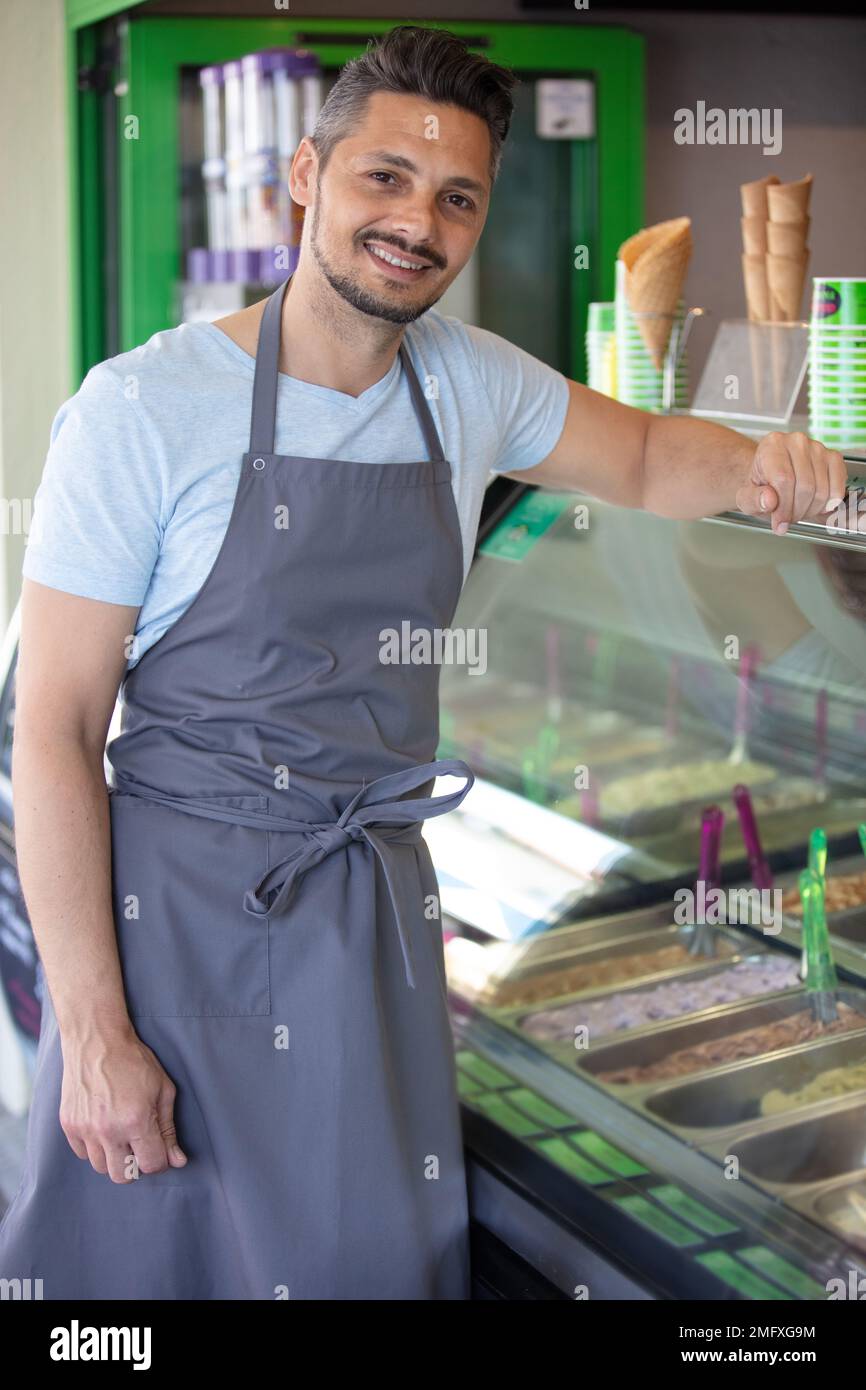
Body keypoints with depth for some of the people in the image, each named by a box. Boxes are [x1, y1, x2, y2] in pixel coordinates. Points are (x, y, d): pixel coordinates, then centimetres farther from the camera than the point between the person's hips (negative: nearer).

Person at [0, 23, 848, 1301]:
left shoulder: (473, 384, 4)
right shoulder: (143, 411, -13)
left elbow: (639, 455, 23)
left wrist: (757, 467, -2)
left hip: (376, 907, 5)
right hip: (178, 907, -4)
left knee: (381, 1259, 10)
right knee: (137, 1260, 5)